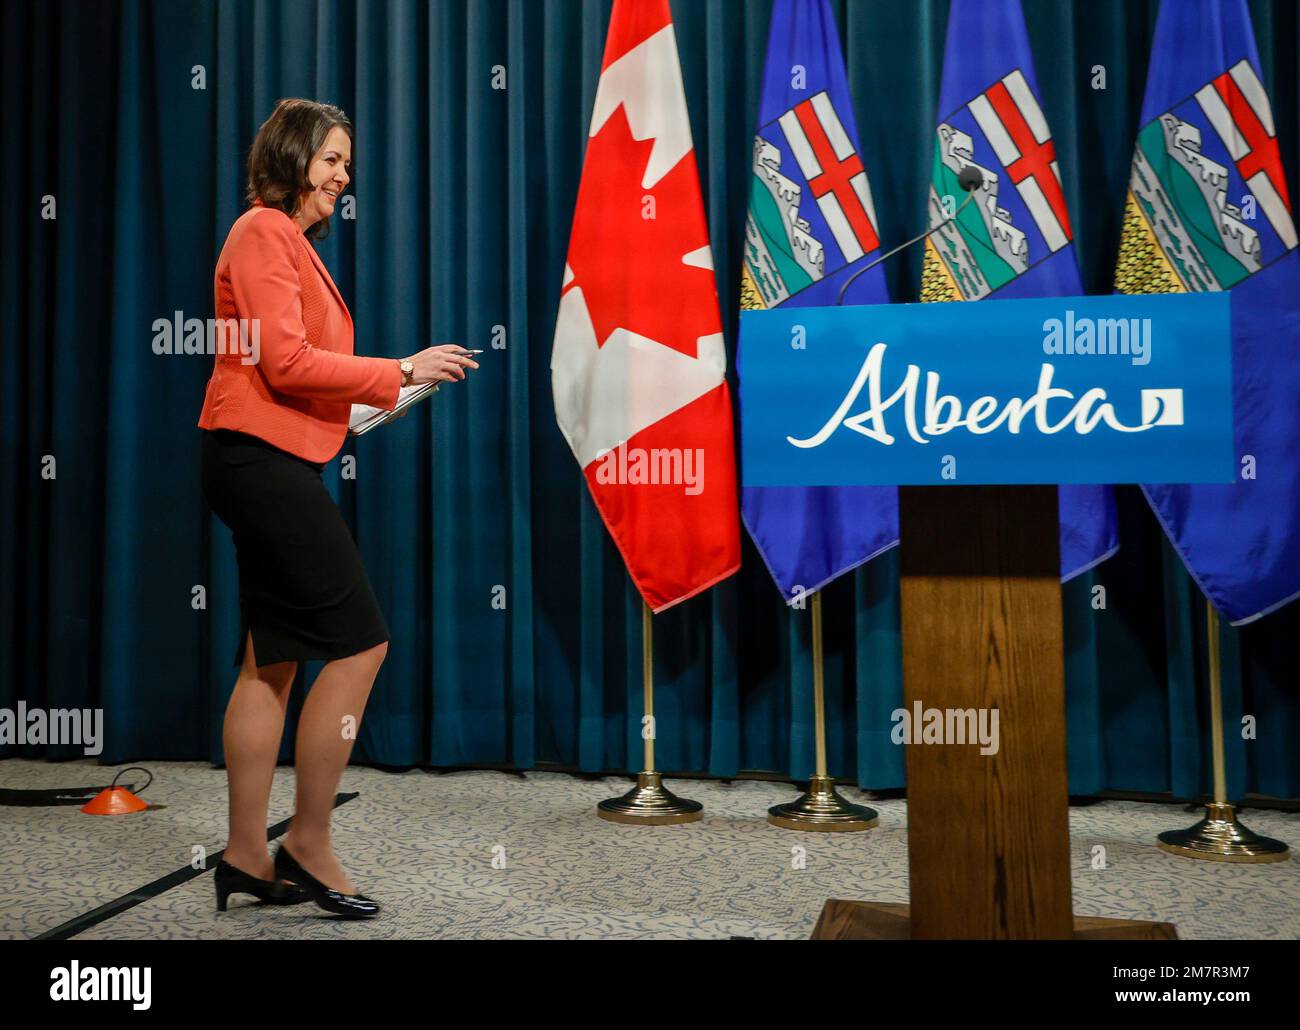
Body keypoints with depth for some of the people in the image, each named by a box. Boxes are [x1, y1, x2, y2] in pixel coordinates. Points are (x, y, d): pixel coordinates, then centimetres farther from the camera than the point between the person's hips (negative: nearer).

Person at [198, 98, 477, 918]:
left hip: (269, 465, 10)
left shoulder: (290, 239, 22)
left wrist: (379, 390, 10)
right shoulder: (263, 231, -7)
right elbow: (286, 362, -16)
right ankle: (309, 847, 3)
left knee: (273, 661, 10)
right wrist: (401, 371, -12)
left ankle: (247, 858, 17)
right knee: (359, 643, -9)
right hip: (263, 458, -10)